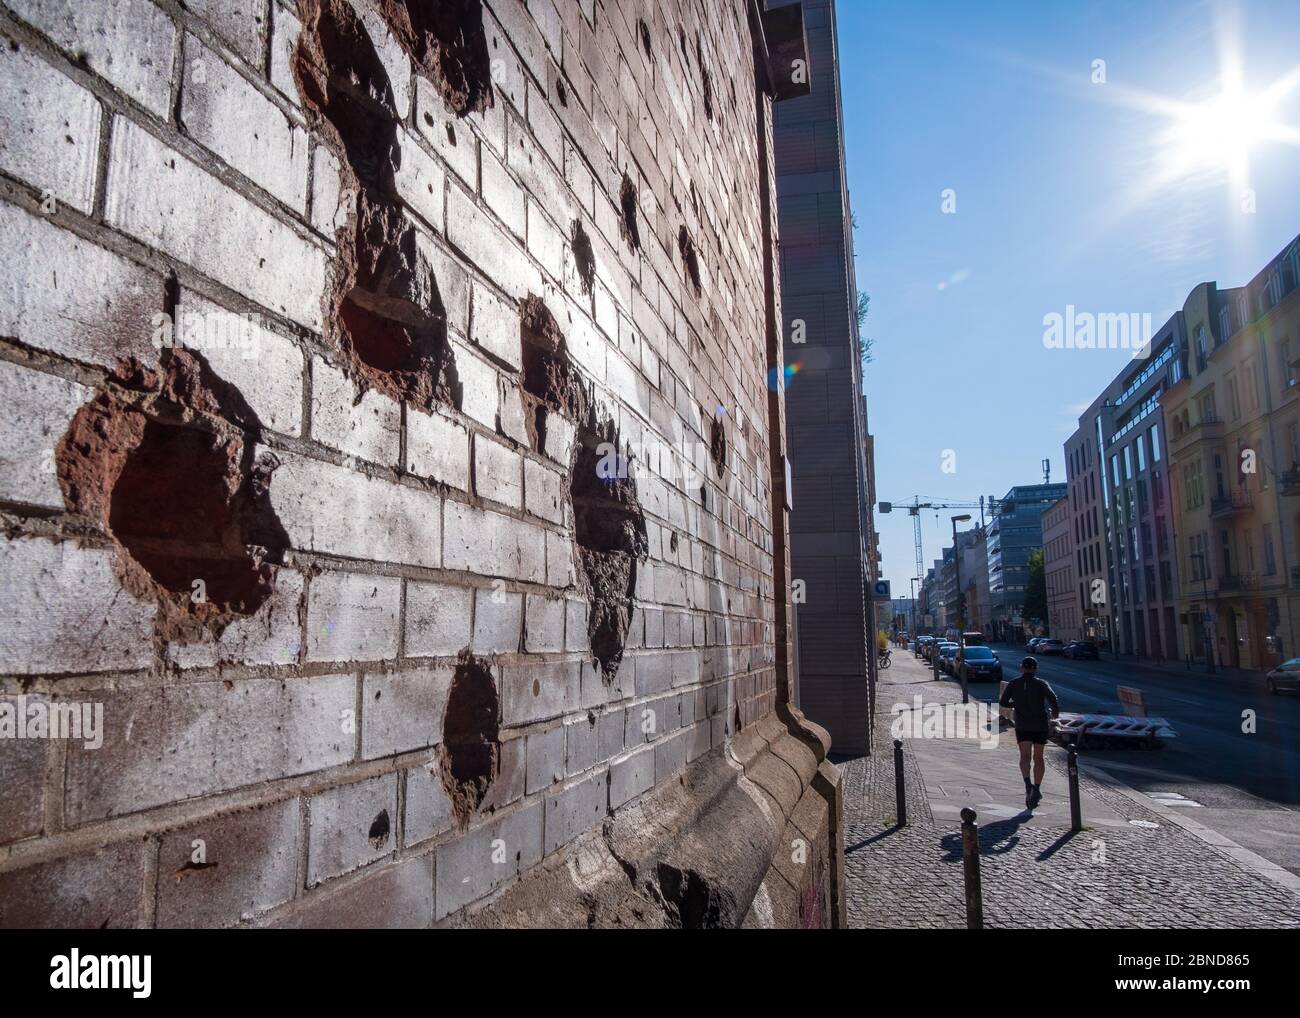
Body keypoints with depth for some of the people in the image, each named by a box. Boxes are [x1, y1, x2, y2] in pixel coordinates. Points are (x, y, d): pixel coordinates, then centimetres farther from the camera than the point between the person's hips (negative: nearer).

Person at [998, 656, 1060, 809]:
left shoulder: (1014, 683, 3)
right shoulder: (1041, 684, -2)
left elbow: (1003, 702, 2)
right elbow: (1053, 699, -17)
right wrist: (1055, 713, 2)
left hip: (1022, 726, 0)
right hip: (1041, 725, 1)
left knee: (1025, 756, -8)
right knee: (1038, 758, 15)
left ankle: (1027, 783, -33)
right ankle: (1037, 788, 15)